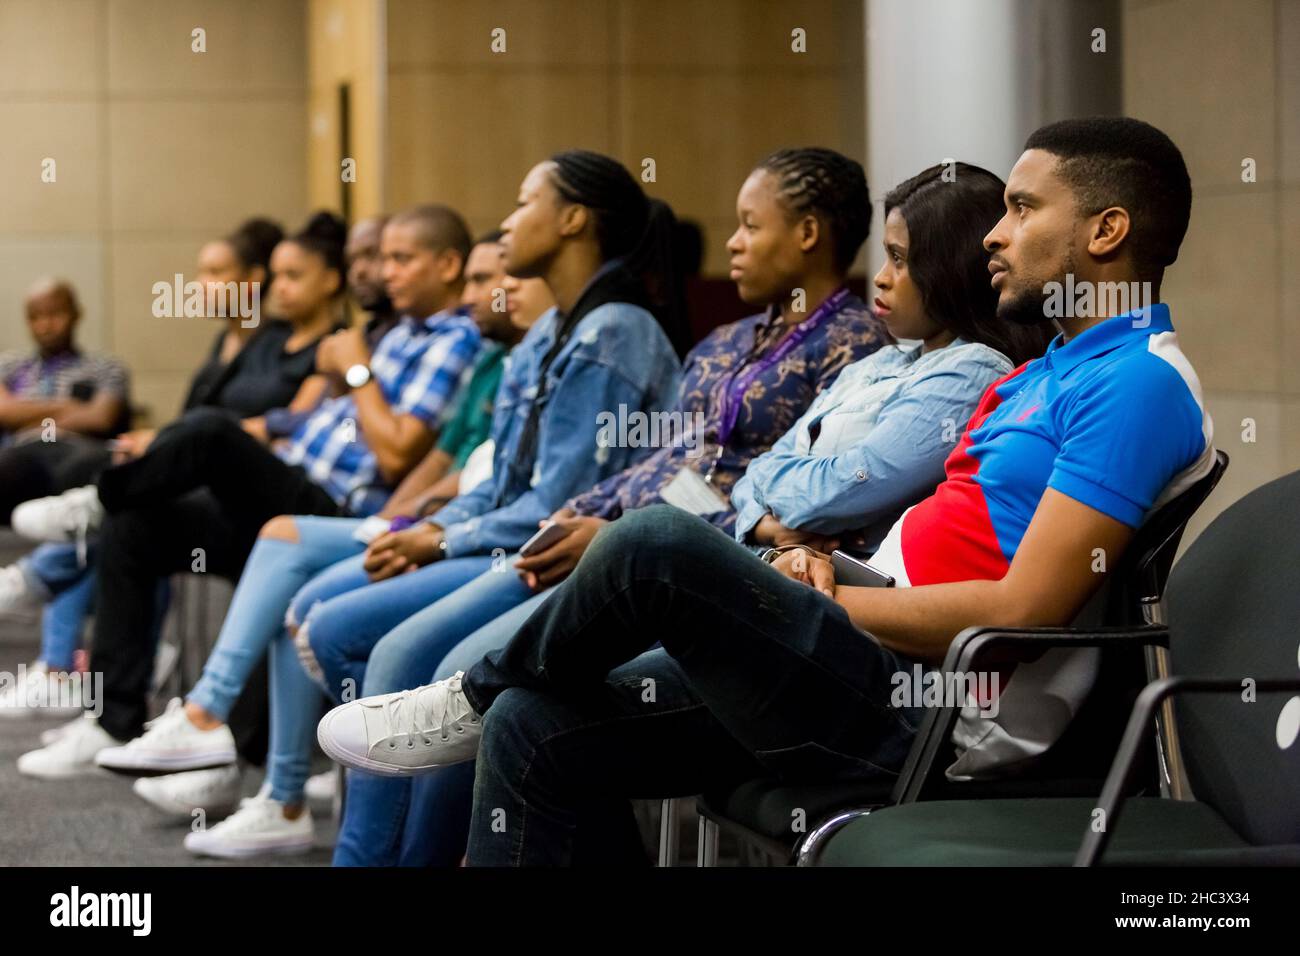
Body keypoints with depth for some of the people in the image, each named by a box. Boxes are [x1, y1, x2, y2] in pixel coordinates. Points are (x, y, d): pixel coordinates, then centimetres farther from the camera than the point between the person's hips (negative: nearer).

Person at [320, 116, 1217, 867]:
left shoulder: (1139, 381, -11)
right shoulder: (1045, 375, 22)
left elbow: (1023, 610, -19)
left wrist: (824, 598, -10)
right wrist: (820, 566, 5)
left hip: (923, 715, -10)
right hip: (877, 668, 10)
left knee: (660, 546, -24)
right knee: (535, 733, 1)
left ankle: (476, 697, 4)